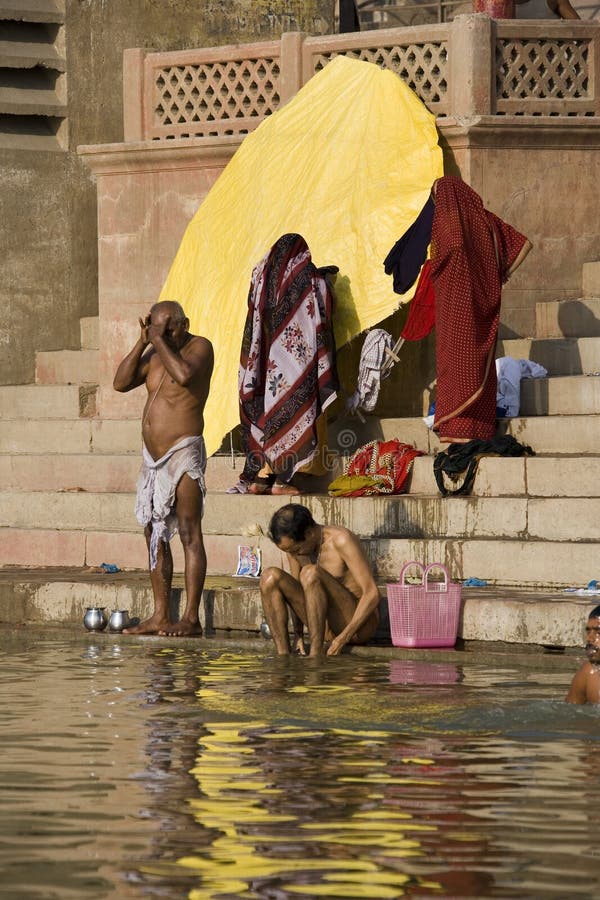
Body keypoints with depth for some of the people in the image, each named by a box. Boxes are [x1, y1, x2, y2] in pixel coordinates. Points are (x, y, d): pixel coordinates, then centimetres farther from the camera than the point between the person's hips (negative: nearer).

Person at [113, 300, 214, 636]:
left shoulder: (199, 347, -6)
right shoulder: (155, 353, 14)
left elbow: (184, 374, -27)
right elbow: (121, 382, 6)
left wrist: (160, 341, -17)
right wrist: (142, 343, -2)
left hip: (184, 452, -8)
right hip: (153, 456, 8)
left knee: (189, 534, -10)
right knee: (155, 535, 8)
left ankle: (191, 618, -13)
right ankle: (161, 616, 12)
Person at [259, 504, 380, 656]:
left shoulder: (342, 540, -19)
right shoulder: (292, 543, -1)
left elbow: (372, 594, -22)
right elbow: (295, 591, 11)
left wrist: (344, 637, -28)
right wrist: (298, 633, -4)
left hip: (359, 623, -6)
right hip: (329, 627, 6)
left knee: (310, 573, -30)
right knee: (270, 577, -12)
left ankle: (315, 656, -31)